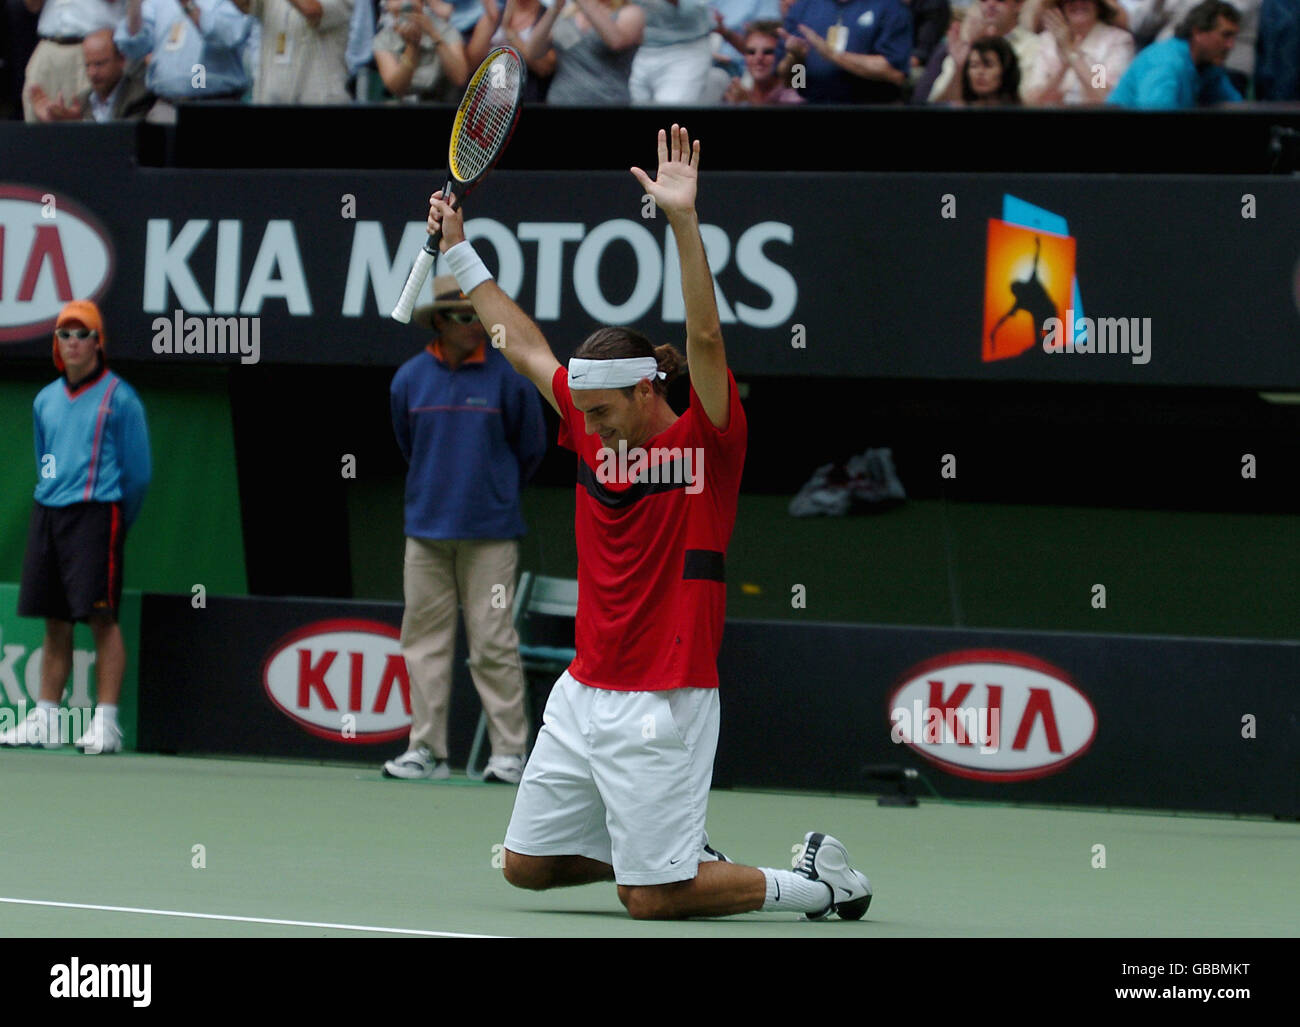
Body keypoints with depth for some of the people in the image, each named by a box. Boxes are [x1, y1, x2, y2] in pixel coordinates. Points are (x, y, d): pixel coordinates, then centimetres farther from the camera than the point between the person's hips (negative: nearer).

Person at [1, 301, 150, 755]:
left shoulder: (119, 398, -1)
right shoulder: (46, 400, 16)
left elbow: (137, 472, 1)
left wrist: (114, 524, 5)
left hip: (96, 513, -6)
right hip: (47, 513, 6)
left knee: (101, 616, -11)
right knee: (55, 621, 7)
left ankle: (106, 722, -13)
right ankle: (45, 718, 10)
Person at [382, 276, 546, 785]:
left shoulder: (507, 376, -4)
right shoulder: (410, 379, 3)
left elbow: (530, 447, 9)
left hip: (489, 533, -3)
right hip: (426, 528, 3)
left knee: (493, 642, -5)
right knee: (425, 640, 3)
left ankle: (509, 751, -1)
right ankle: (427, 750, 8)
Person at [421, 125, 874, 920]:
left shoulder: (707, 443, -10)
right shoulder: (595, 435, 8)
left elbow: (706, 340, -25)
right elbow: (526, 346, 20)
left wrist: (684, 220, -35)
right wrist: (460, 249, 22)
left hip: (660, 705, -8)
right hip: (583, 695, 8)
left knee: (652, 899, -8)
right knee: (528, 866, 10)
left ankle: (820, 883, 10)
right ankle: (678, 853, 28)